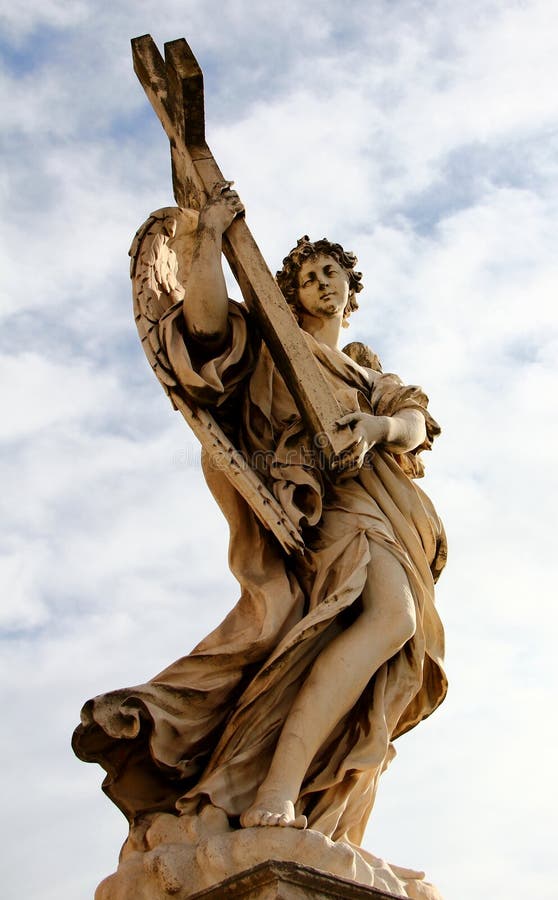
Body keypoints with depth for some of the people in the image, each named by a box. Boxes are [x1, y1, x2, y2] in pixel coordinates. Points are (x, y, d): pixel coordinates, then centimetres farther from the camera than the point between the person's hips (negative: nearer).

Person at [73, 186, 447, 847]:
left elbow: (415, 420, 13)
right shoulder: (274, 348, 24)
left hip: (380, 521, 6)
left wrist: (375, 427, -10)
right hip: (316, 499, -6)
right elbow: (205, 318, 1)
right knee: (391, 614, -33)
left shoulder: (369, 378, 37)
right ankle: (274, 793, -42)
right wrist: (211, 233, 6)